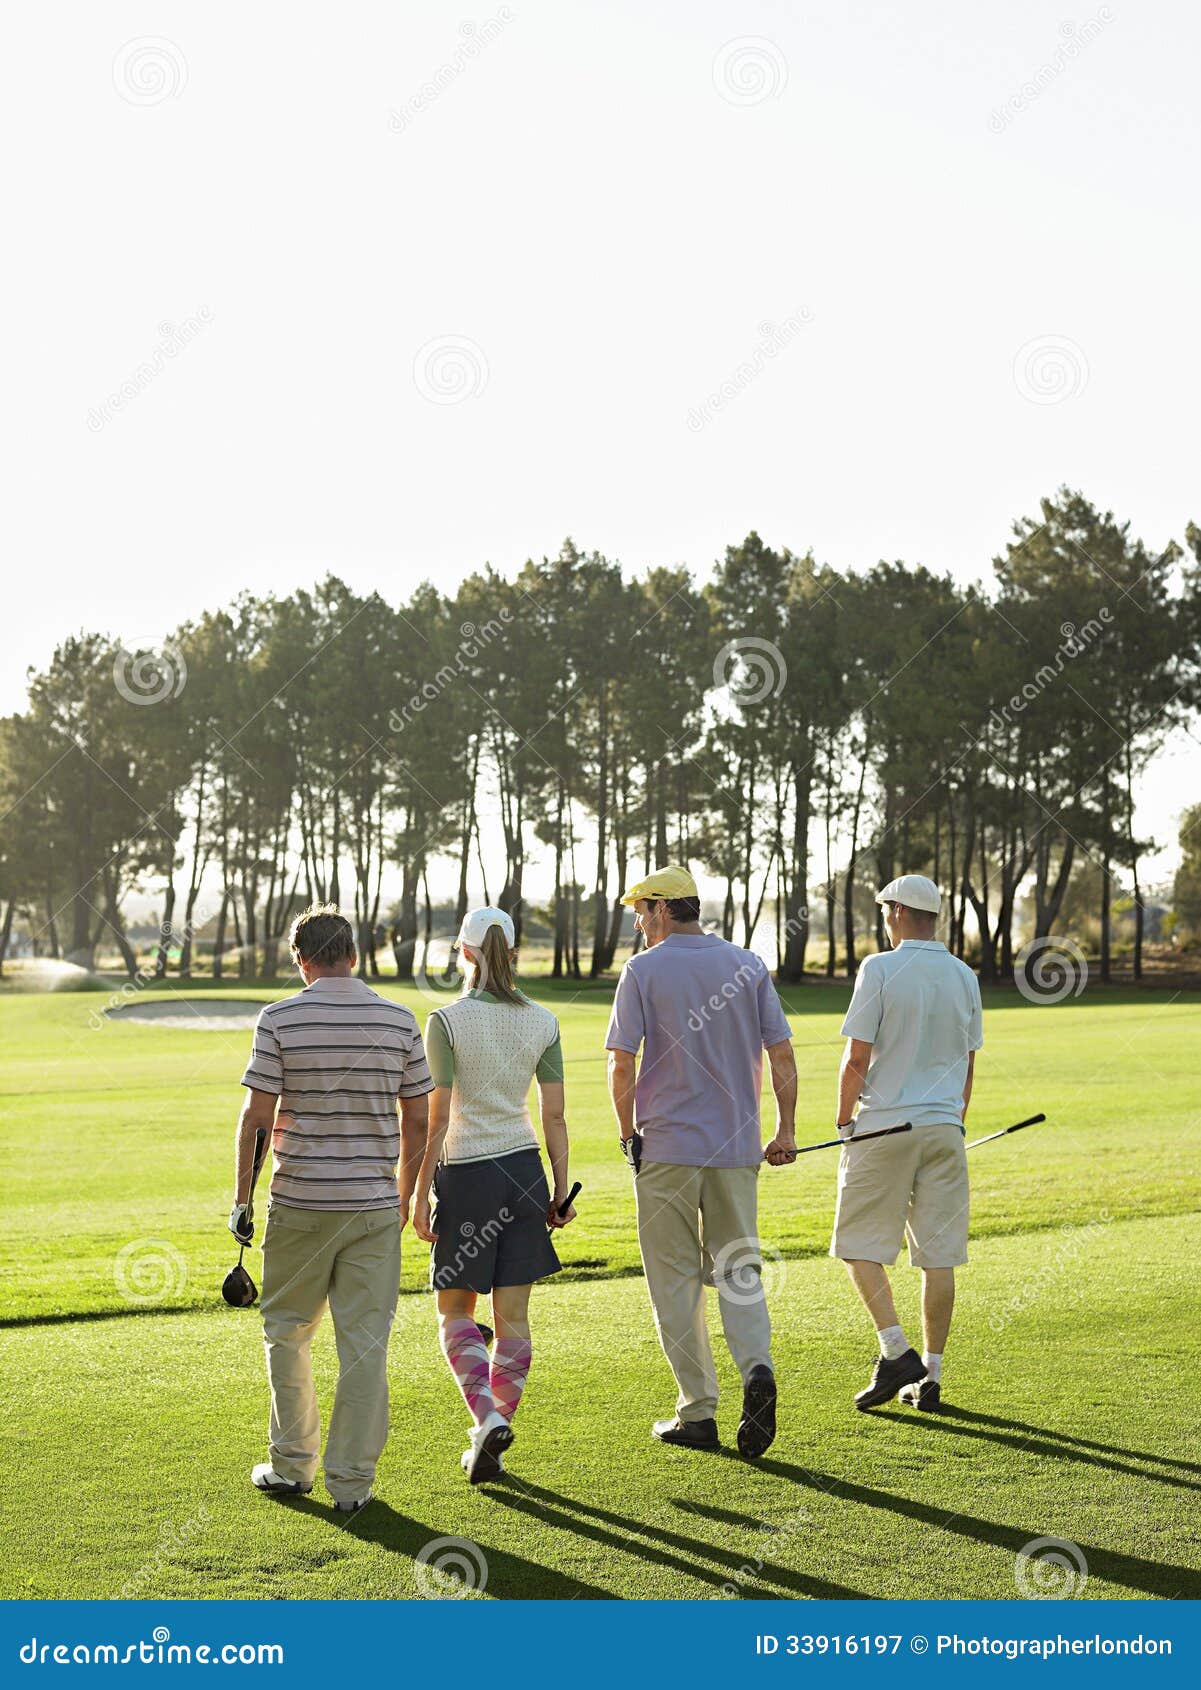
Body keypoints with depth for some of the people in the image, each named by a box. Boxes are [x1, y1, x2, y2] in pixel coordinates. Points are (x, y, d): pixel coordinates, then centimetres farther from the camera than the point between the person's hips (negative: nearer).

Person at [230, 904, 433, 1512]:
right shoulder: (401, 1021, 2)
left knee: (287, 1332, 15)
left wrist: (241, 1199, 3)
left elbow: (257, 1116, -7)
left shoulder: (280, 1020, -6)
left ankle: (291, 1464, 21)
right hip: (375, 1205, 2)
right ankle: (352, 1481, 7)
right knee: (365, 1342, 5)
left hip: (299, 1202, -1)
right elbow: (417, 1122, 5)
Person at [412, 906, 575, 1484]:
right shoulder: (542, 1022, 2)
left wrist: (421, 1193, -5)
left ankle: (487, 1417, -9)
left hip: (464, 1174, -4)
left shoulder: (447, 1022, -10)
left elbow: (436, 1117, -11)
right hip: (524, 1171, 4)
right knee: (513, 1317, 9)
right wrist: (561, 1191, 10)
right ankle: (491, 1445, 13)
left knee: (455, 1311, 11)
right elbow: (554, 1116, 3)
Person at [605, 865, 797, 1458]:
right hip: (737, 1147, 4)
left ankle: (698, 1412, 5)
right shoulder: (749, 965, 6)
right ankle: (757, 1368, -14)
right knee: (737, 1268, 11)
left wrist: (628, 1133, 4)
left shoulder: (644, 970, -5)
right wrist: (786, 1132, 10)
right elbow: (781, 1055, 4)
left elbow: (621, 1064, -9)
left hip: (666, 1146, -3)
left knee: (675, 1281, 5)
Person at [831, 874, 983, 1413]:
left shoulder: (880, 969, -9)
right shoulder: (964, 976, 8)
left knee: (859, 1243, 6)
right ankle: (929, 1377, 7)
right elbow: (968, 1062, 13)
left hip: (884, 1127, -5)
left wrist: (844, 1121, 0)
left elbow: (857, 1057, -10)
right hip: (943, 1127, 5)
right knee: (939, 1254, 5)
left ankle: (895, 1350, -8)